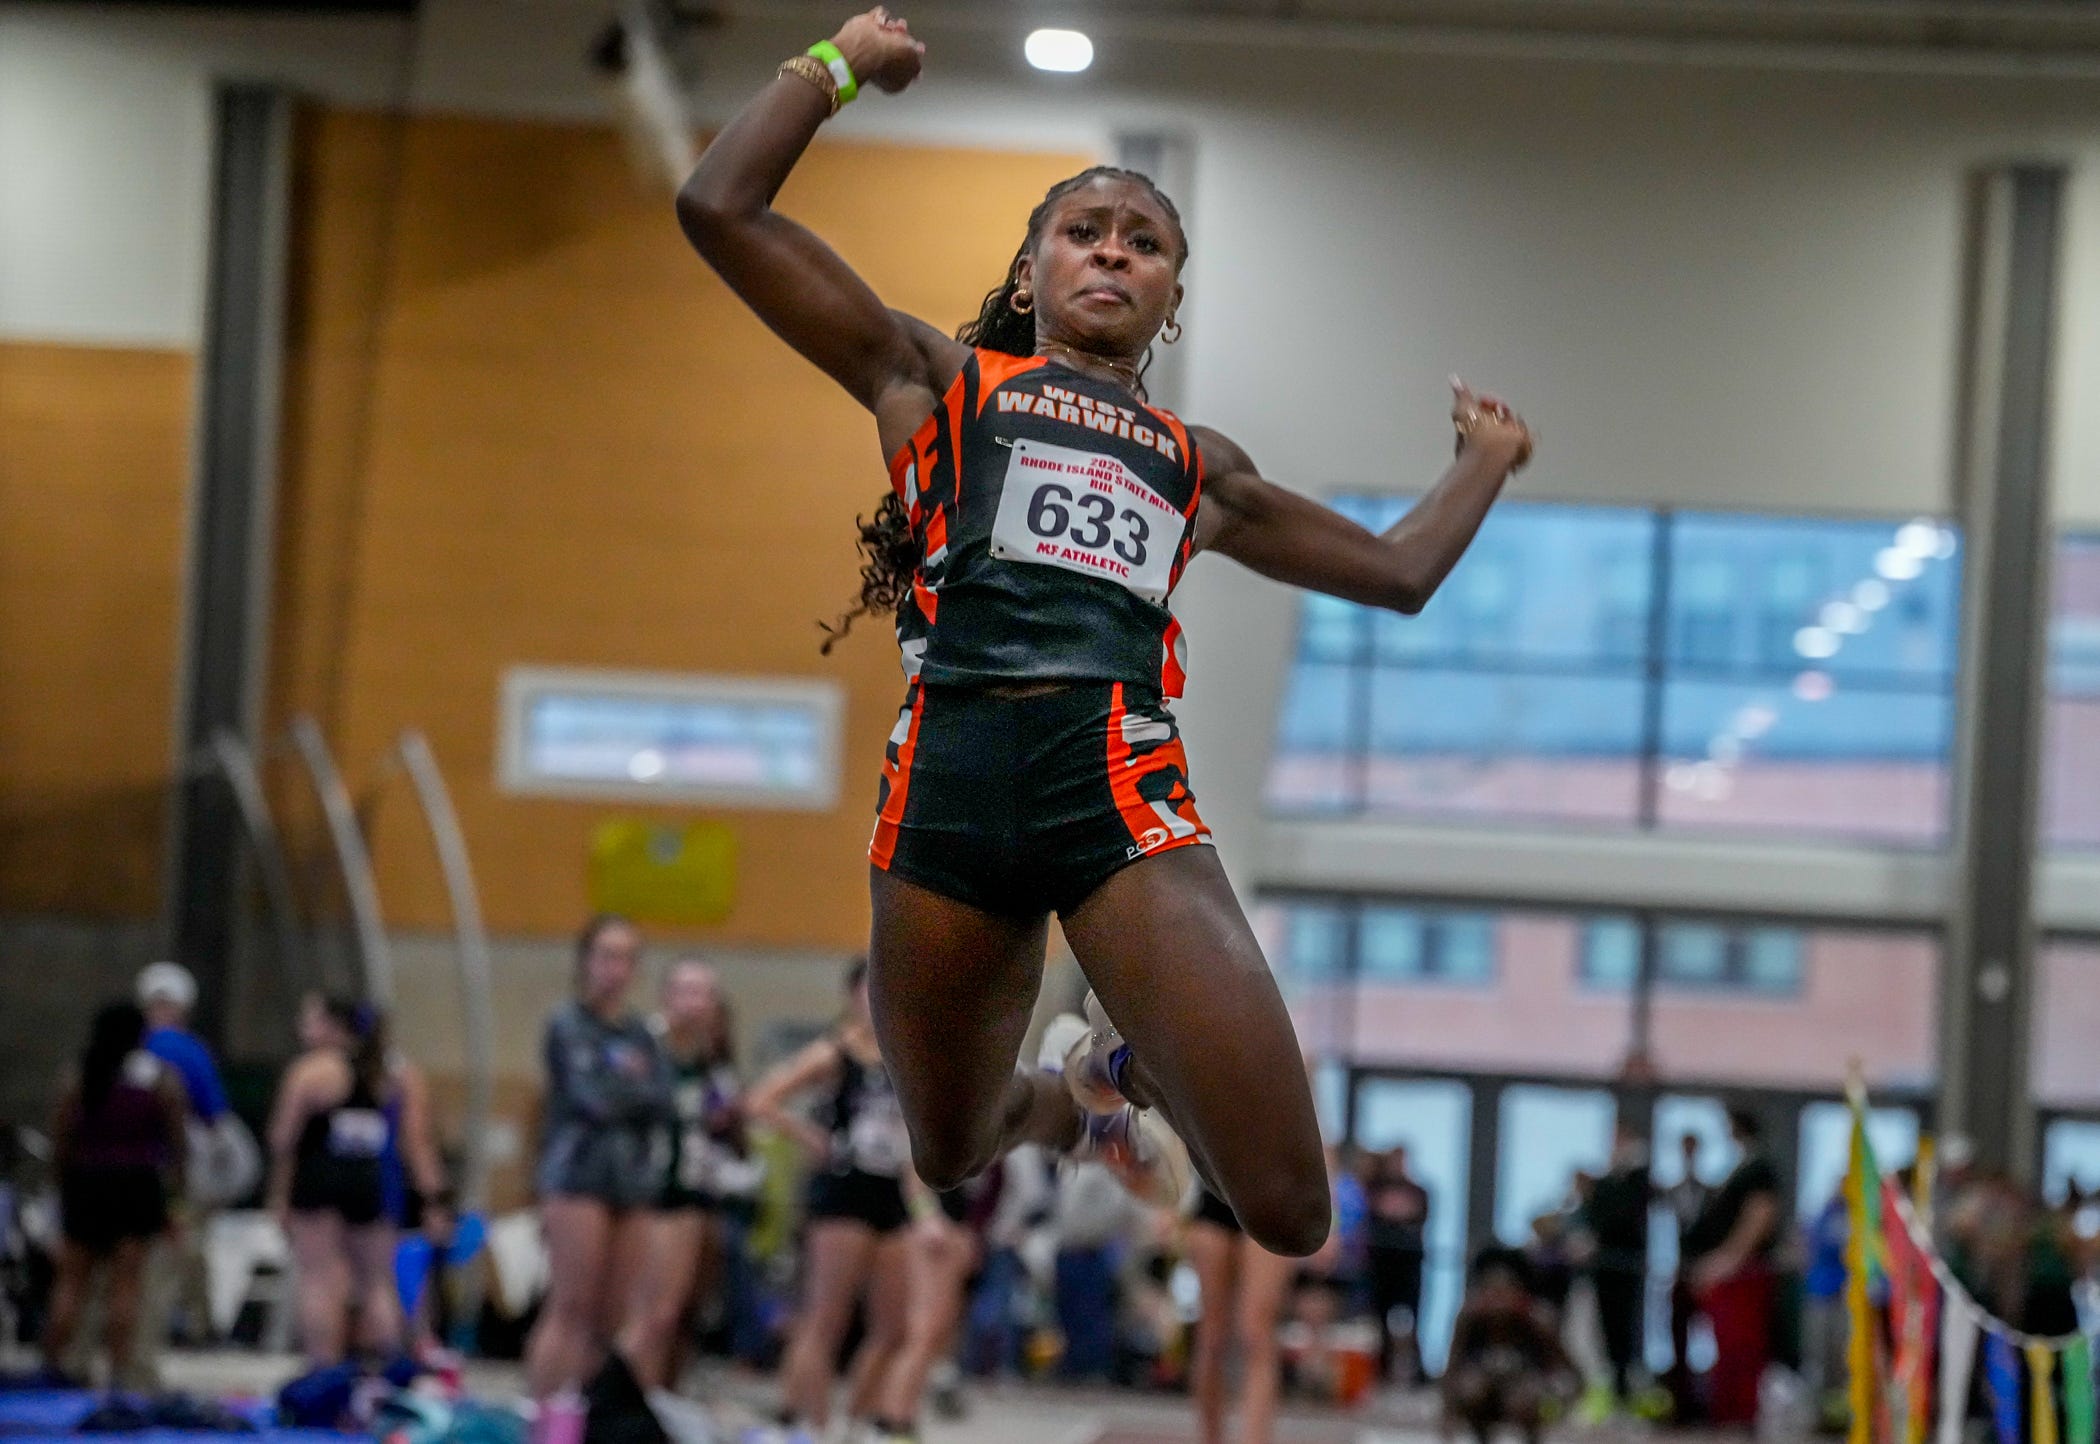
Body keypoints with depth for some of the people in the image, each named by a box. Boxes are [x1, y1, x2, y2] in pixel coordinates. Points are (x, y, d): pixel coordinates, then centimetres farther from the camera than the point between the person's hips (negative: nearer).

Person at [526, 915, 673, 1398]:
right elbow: (592, 1096, -14)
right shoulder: (567, 1025, -2)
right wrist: (636, 1087, 1)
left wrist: (621, 1087, -10)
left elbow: (662, 1105, 3)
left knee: (611, 1321, 3)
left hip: (632, 1178, 6)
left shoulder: (639, 1034, 15)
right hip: (578, 1174, -6)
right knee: (570, 1312, -11)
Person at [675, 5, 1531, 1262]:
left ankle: (1135, 1064, 25)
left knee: (1290, 1219, -10)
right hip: (952, 769, -1)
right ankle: (1075, 1104, 50)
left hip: (1122, 781, 1)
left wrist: (1487, 461, 46)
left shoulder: (1200, 468, 27)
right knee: (951, 1158, 13)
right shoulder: (937, 380, 19)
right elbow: (721, 209, 11)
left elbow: (1399, 571, 37)